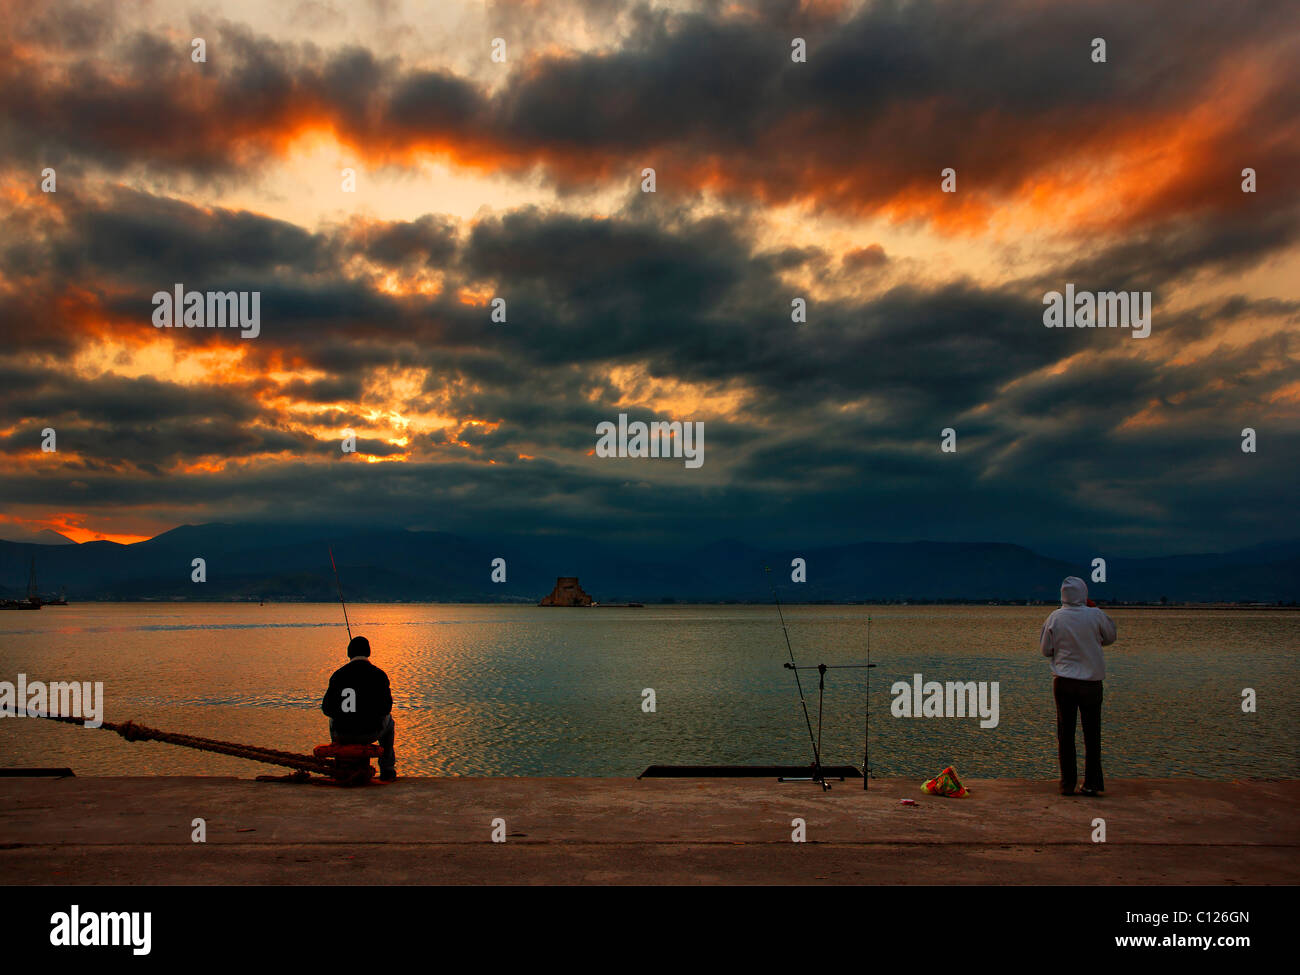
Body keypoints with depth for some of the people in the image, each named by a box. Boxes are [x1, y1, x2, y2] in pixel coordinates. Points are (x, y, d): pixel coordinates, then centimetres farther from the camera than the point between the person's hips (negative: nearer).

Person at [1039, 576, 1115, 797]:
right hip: (1092, 681, 0)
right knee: (1092, 734, 9)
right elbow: (1110, 637, 11)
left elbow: (1045, 649, 3)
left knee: (1065, 733, 7)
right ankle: (1093, 783, 10)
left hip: (1064, 682, 0)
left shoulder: (1055, 618, -5)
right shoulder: (1095, 615, -8)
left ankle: (1067, 783, 8)